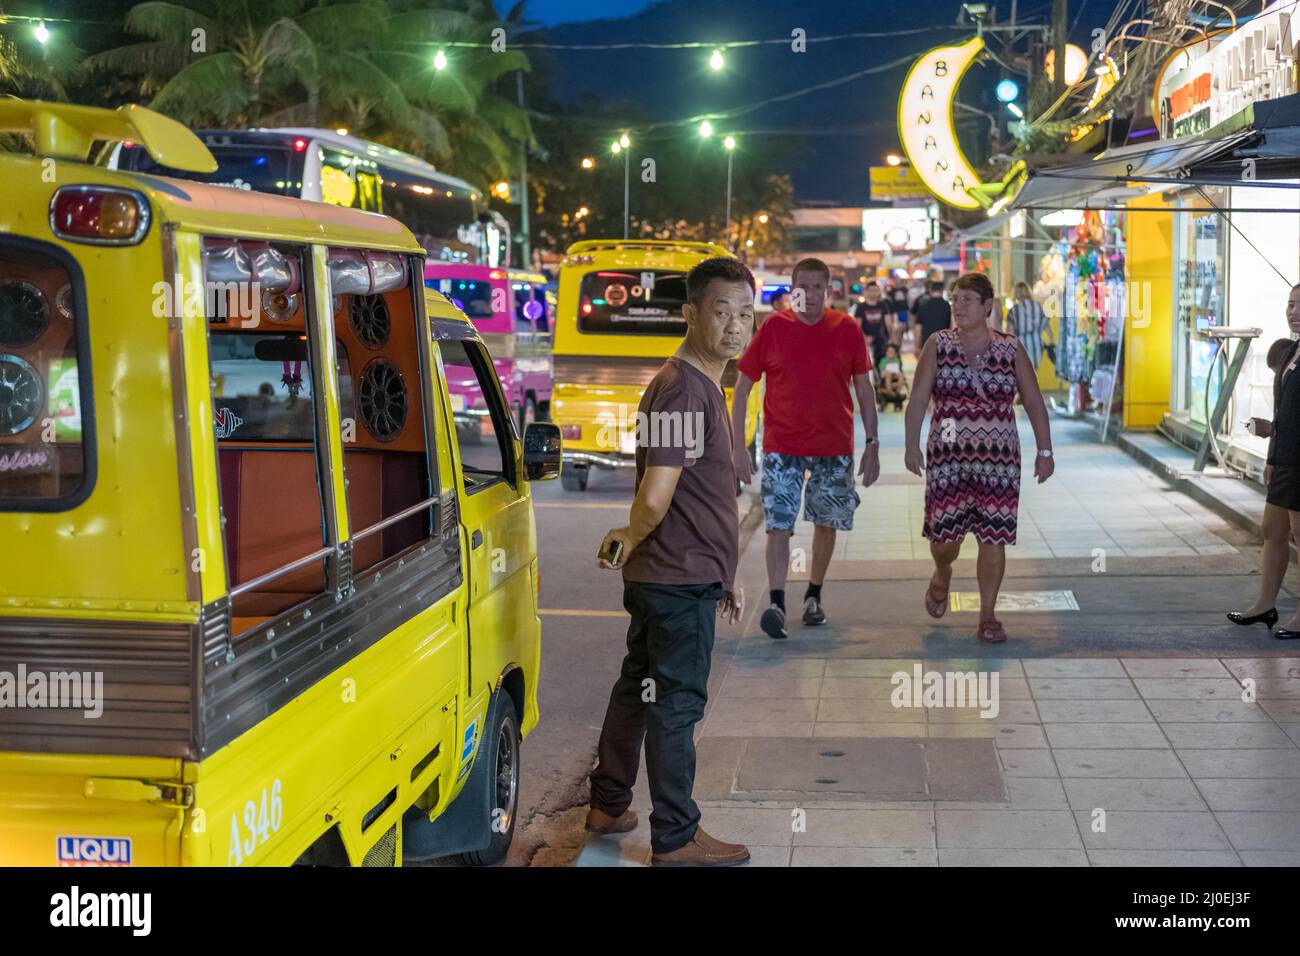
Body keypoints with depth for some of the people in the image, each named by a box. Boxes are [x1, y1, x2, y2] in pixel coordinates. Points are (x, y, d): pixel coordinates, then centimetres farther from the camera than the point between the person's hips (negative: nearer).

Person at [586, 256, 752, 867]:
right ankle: (675, 840, 14)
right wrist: (631, 540, -7)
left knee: (638, 689, 20)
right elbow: (654, 497, -27)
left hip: (660, 578, 10)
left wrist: (724, 575, 19)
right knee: (677, 705, 1)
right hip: (681, 581, -10)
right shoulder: (683, 390, -20)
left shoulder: (703, 385, 13)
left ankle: (608, 806, 35)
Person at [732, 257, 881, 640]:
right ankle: (776, 604, -13)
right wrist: (738, 447, -5)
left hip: (834, 447, 2)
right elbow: (741, 388, 0)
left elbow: (864, 389, 7)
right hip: (782, 446, -2)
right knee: (779, 525, -12)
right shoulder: (773, 328, -3)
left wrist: (872, 445, 2)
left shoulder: (847, 329, 0)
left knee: (826, 524, 12)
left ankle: (814, 596, 29)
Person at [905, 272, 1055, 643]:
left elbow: (1034, 403, 7)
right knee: (945, 534, -2)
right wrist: (912, 446, -10)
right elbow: (918, 399, -1)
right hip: (948, 457, -1)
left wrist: (1045, 451, 1)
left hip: (999, 459, 1)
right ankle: (942, 575, 34)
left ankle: (988, 616, 13)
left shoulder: (1011, 349, 3)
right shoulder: (938, 344, 2)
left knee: (993, 539, -1)